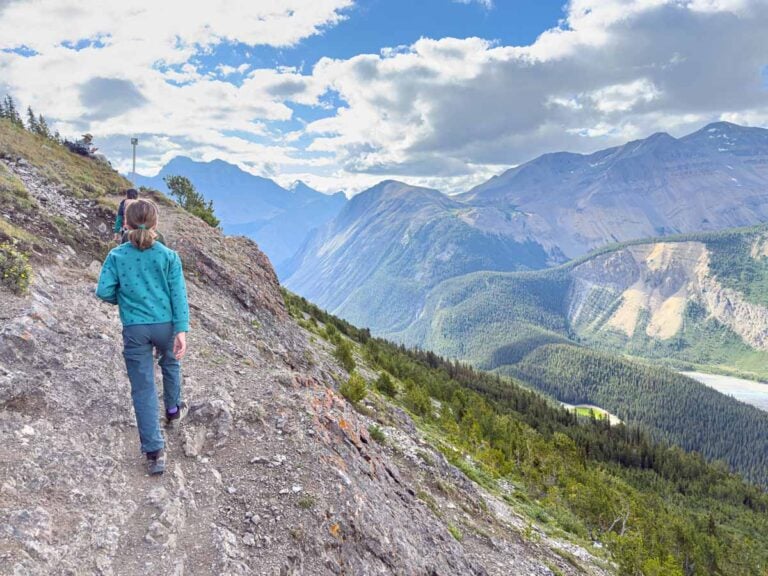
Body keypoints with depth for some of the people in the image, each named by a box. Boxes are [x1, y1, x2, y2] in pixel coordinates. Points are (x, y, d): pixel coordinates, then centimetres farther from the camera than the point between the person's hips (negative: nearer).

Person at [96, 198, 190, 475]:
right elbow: (178, 295, -10)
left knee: (143, 388, 4)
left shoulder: (116, 256, -4)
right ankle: (173, 410, 50)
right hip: (165, 325, 1)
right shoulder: (169, 256, -5)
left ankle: (154, 452, 3)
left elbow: (104, 291, -6)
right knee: (170, 363, 32)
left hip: (134, 330, 0)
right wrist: (181, 330, -12)